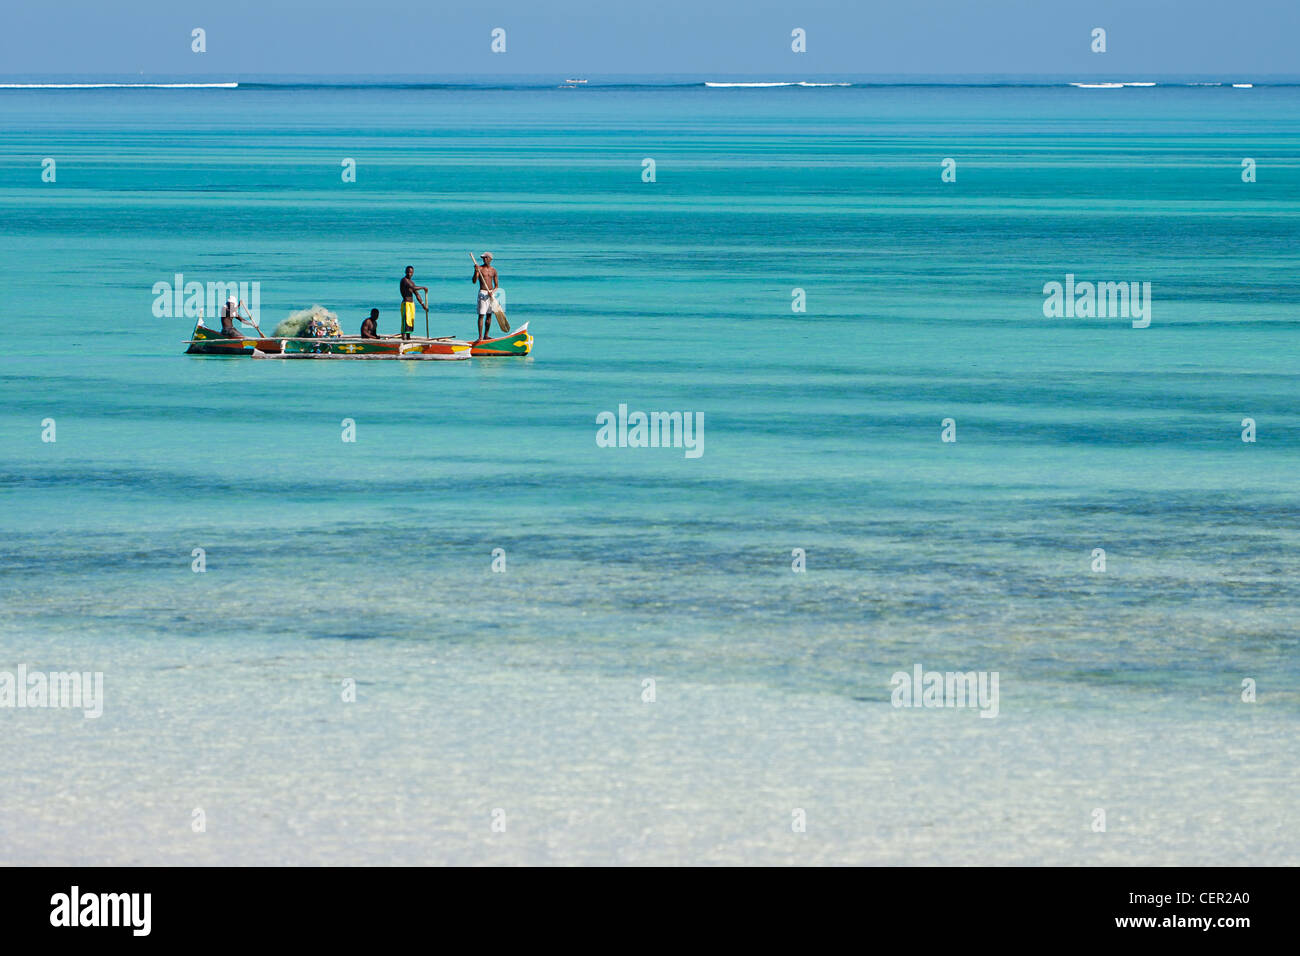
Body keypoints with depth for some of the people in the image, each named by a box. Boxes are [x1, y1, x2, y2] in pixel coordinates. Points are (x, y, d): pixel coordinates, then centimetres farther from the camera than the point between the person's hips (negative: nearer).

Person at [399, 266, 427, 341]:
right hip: (406, 304, -9)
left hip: (412, 304, 9)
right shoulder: (404, 280, -10)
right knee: (406, 322, -15)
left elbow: (417, 294, 21)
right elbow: (413, 288, -24)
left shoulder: (412, 282, 17)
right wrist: (423, 287, -13)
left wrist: (423, 305, 20)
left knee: (411, 322, 7)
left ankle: (408, 337, 10)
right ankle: (403, 337, -19)